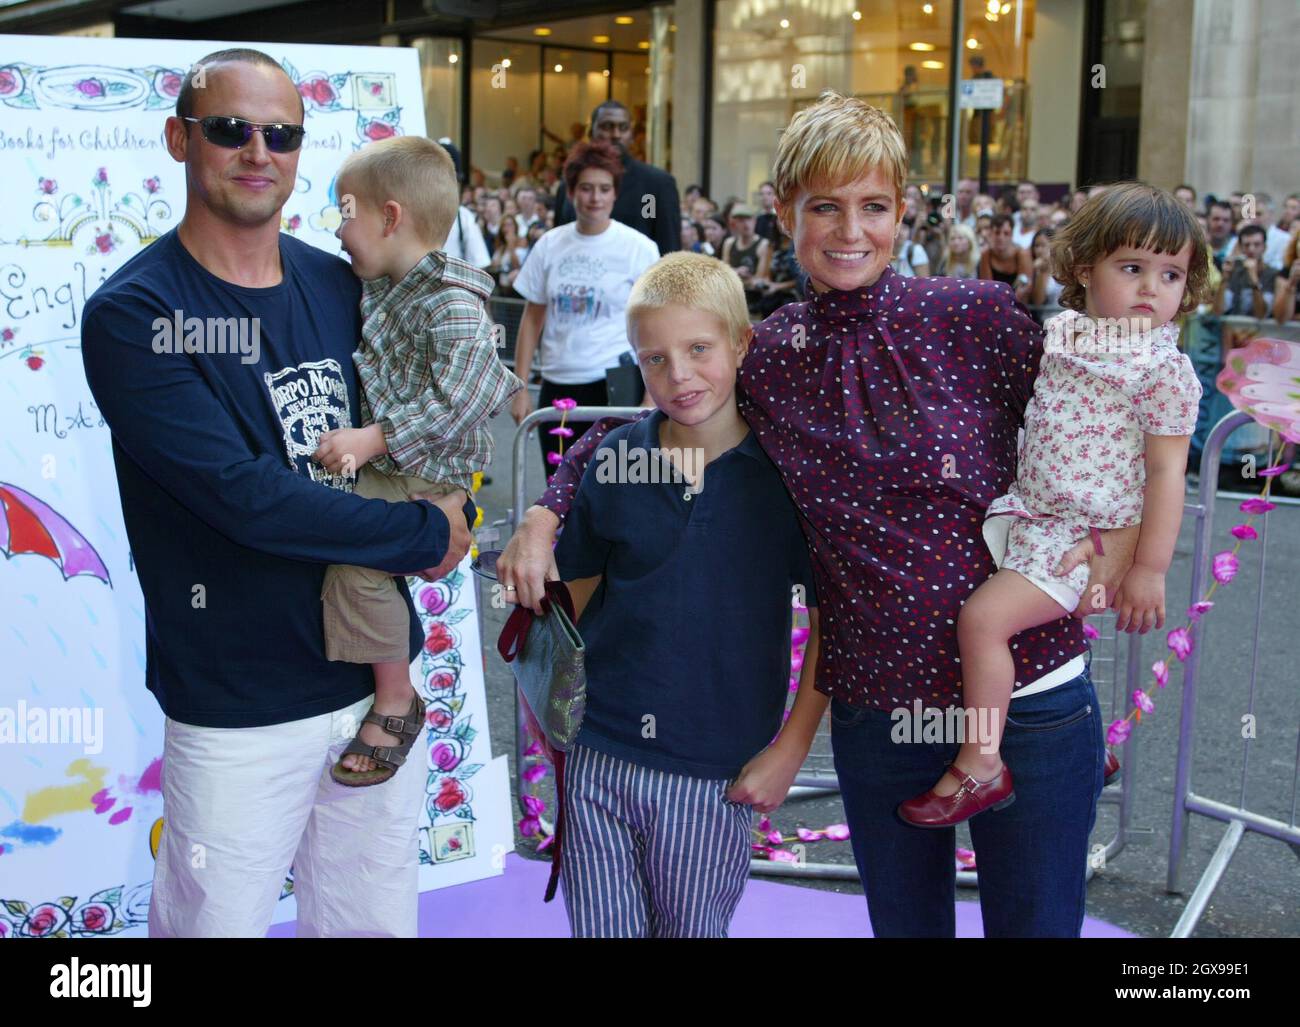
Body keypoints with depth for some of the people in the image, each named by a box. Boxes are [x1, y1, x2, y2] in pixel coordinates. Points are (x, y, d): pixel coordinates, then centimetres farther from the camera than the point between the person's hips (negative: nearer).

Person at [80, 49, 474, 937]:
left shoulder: (345, 287, 5)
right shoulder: (132, 315, -12)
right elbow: (243, 495, -21)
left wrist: (455, 505, -8)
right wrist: (427, 535, -14)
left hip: (378, 672, 5)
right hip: (239, 709, -5)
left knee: (379, 920, 17)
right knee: (219, 920, 10)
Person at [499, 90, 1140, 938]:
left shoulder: (974, 316, -7)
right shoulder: (761, 359, 0)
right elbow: (628, 427, 12)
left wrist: (1124, 540, -9)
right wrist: (545, 515, -2)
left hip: (1029, 701, -2)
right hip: (874, 709, 3)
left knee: (1035, 924, 11)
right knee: (904, 922, 19)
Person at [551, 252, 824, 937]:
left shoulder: (787, 469, -8)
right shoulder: (613, 461, -1)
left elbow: (831, 618, -3)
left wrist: (790, 749, -6)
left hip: (712, 776, -2)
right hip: (596, 759, 2)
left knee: (694, 929, 14)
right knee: (600, 928, 13)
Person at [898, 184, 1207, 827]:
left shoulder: (1166, 370, -12)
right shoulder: (1061, 334, 6)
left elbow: (1166, 473, -13)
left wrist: (1150, 568, -16)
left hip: (1090, 538, -9)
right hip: (1024, 515, 9)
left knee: (983, 617, -22)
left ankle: (981, 766, -7)